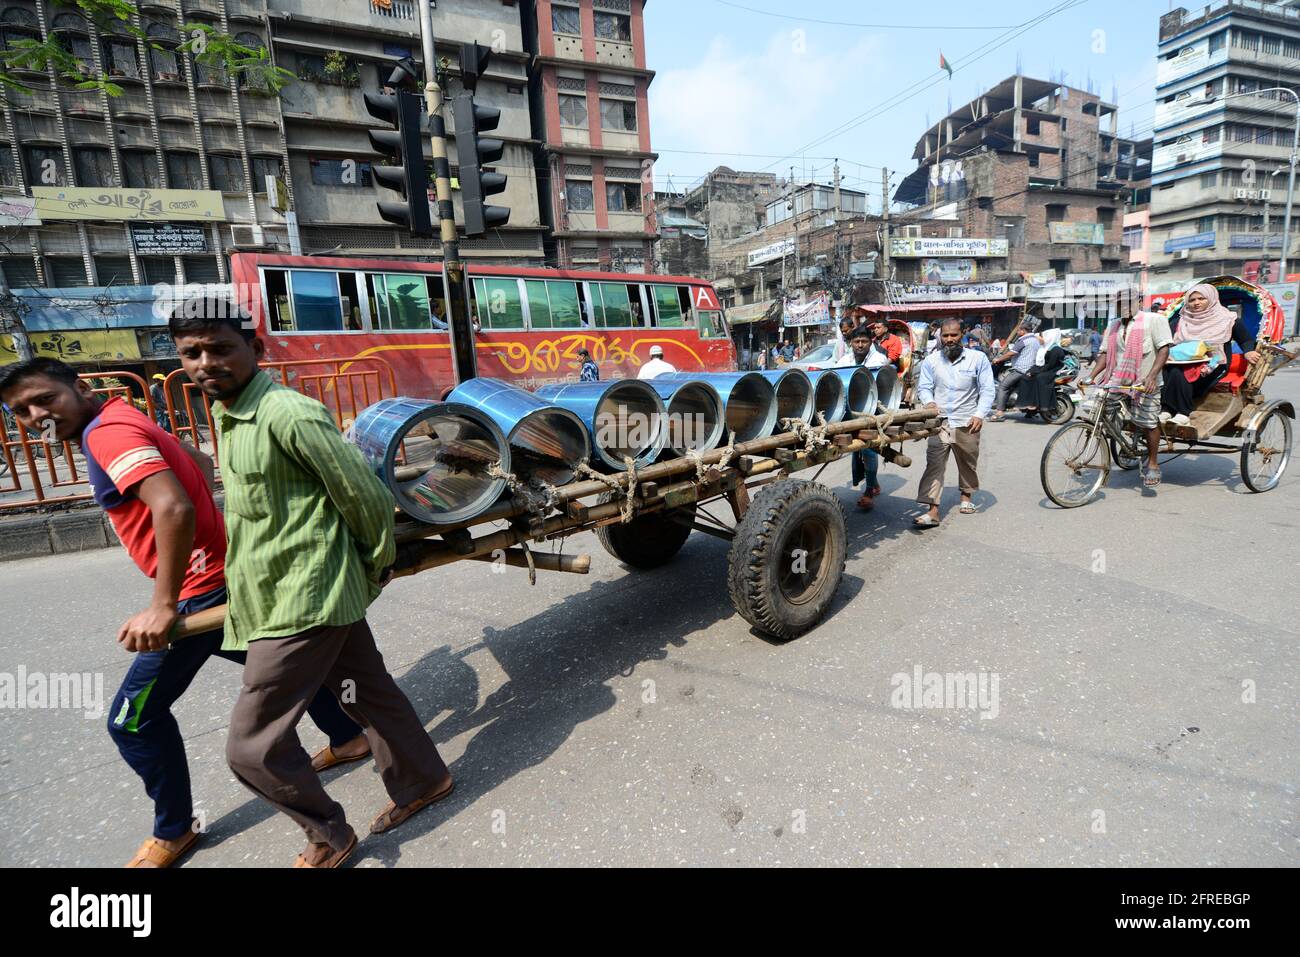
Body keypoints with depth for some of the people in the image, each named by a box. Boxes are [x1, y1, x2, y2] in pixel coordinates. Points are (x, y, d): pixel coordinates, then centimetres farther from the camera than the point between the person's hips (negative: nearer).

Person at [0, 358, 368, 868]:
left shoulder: (108, 431, -18)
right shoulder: (125, 422, 12)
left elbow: (174, 509, -32)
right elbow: (201, 463, 29)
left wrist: (162, 607, -30)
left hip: (201, 590, -10)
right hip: (223, 575, 10)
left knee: (134, 717, 4)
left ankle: (173, 832, 22)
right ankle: (348, 736, 38)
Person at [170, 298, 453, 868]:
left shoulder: (287, 414, -21)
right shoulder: (230, 416, 10)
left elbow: (366, 495, -18)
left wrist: (378, 565, -4)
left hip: (303, 605, -9)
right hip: (306, 596, 9)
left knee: (254, 747, 2)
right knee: (371, 692, 20)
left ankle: (329, 836, 26)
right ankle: (422, 782, 40)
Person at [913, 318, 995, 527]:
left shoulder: (978, 358, 0)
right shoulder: (931, 360, 4)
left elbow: (987, 390, -2)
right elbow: (923, 387, 4)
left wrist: (980, 414, -17)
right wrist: (929, 403, -19)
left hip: (967, 423, 0)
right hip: (939, 422, 0)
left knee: (968, 463, 16)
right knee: (934, 465, -11)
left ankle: (966, 496, 42)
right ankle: (932, 511, -14)